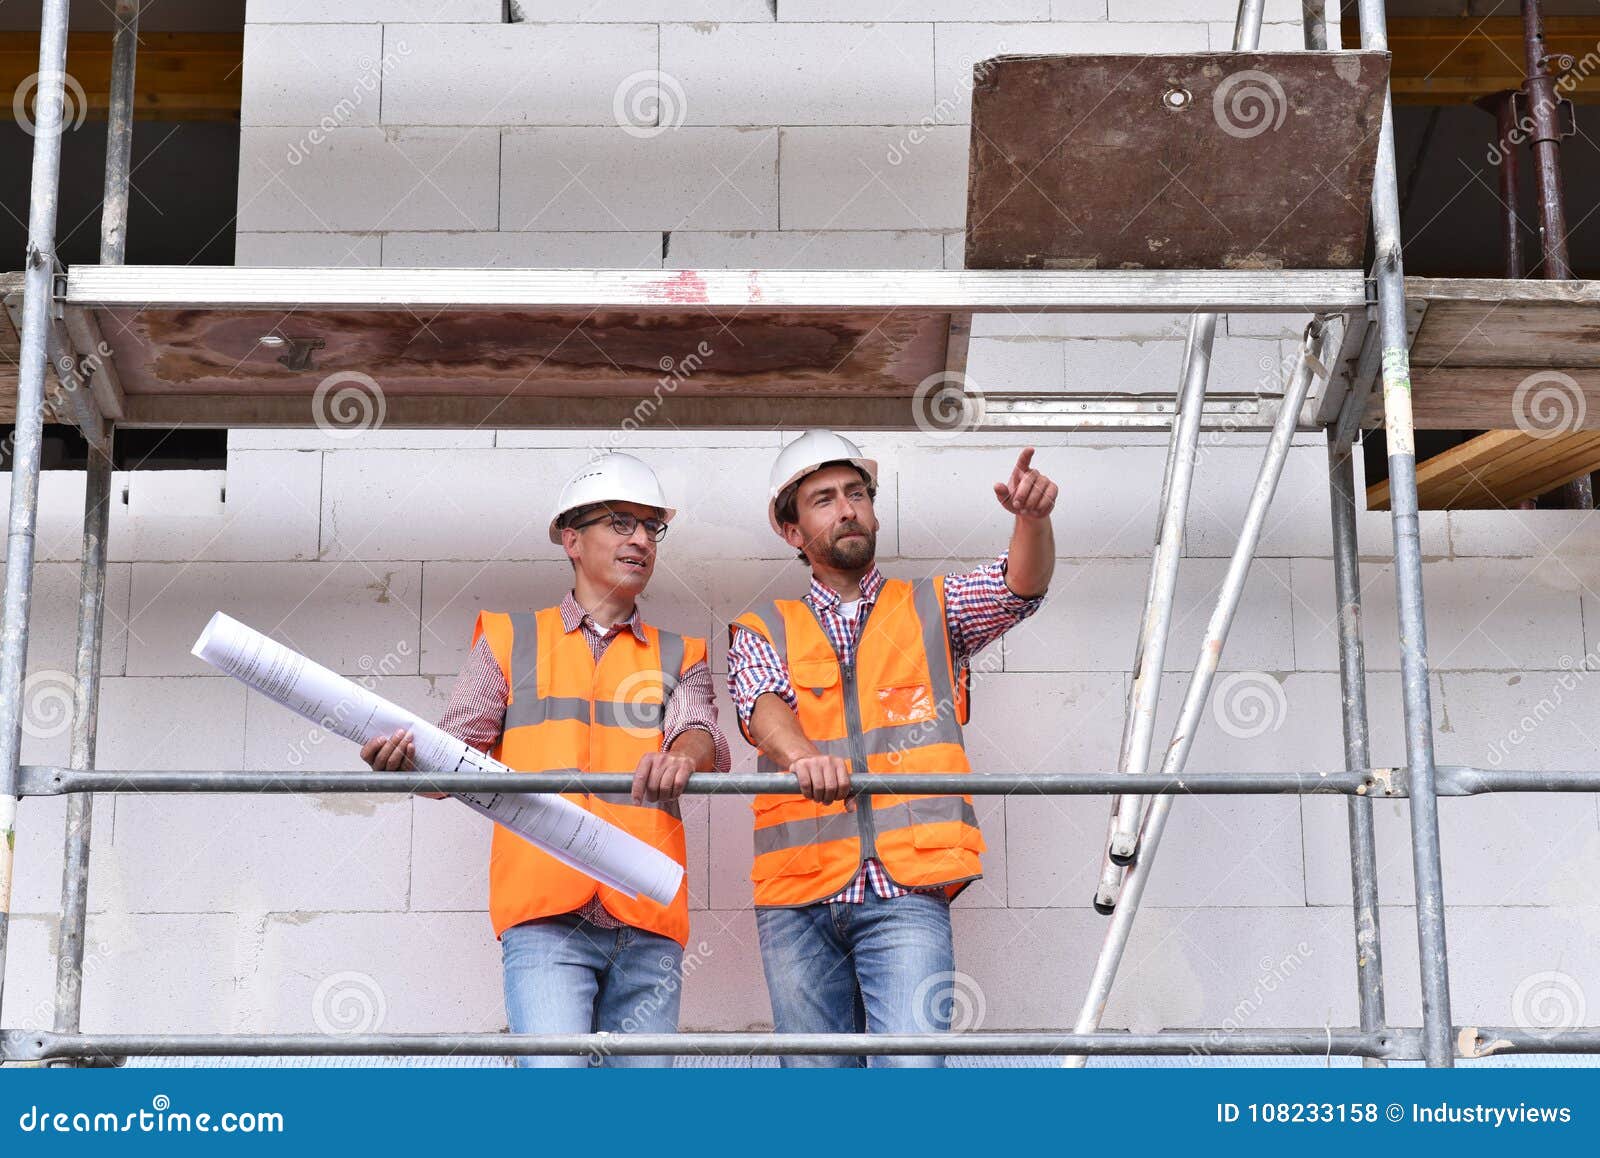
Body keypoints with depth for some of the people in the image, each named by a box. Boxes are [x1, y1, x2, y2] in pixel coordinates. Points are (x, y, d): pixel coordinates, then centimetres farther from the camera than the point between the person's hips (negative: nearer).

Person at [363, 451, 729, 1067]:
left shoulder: (677, 657, 20)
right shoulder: (509, 640, 17)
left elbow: (700, 731, 0)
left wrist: (681, 757, -26)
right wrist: (408, 759, -17)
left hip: (647, 925, 2)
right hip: (545, 914, -2)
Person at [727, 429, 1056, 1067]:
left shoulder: (930, 609, 17)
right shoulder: (763, 630, 15)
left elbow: (1021, 585, 0)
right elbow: (763, 706, -6)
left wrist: (1031, 517, -23)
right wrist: (805, 757, -29)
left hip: (905, 895, -1)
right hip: (796, 900, 1)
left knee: (911, 1069, -18)